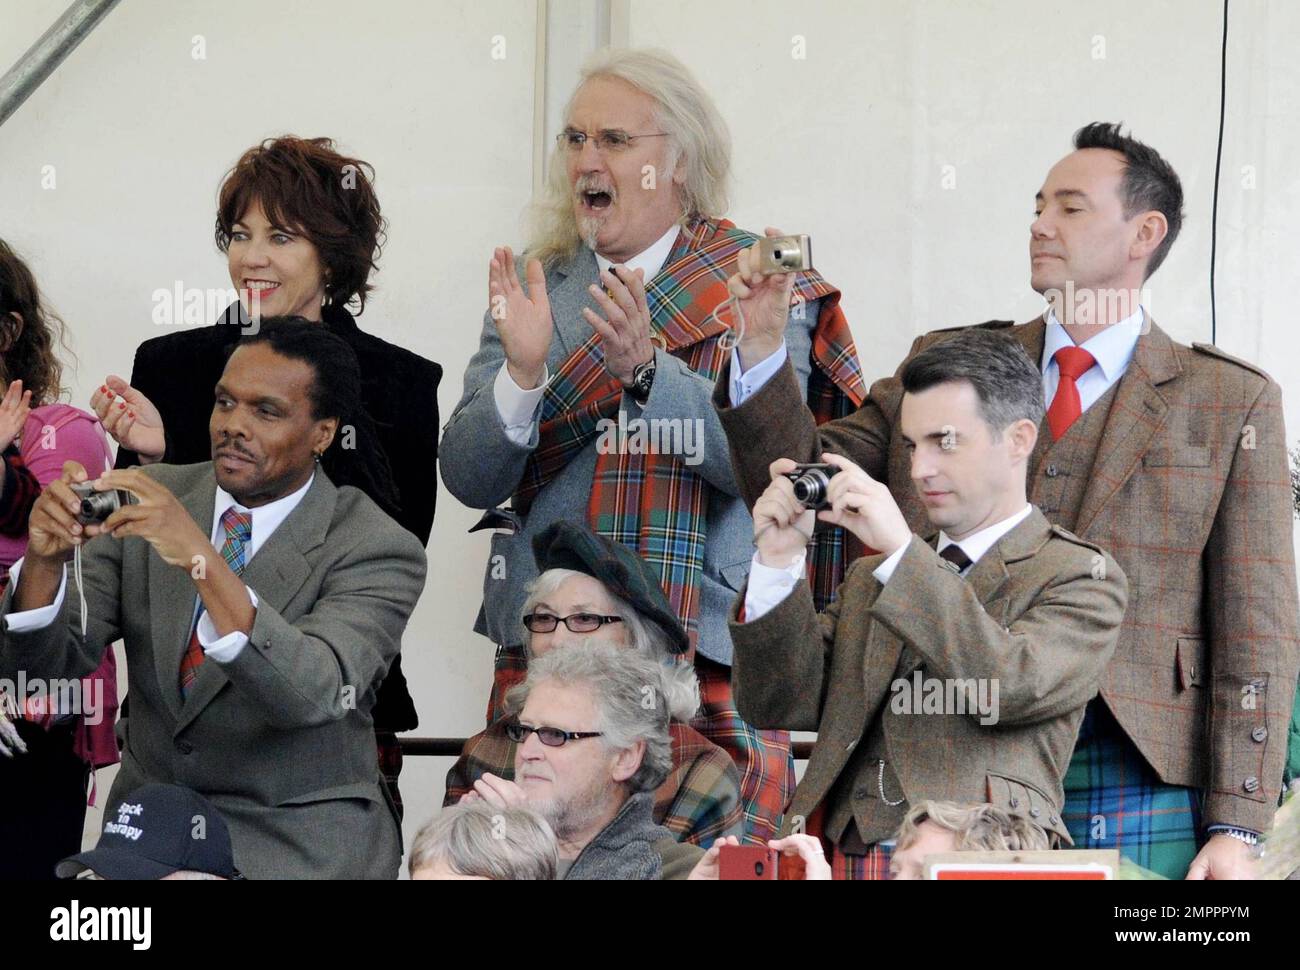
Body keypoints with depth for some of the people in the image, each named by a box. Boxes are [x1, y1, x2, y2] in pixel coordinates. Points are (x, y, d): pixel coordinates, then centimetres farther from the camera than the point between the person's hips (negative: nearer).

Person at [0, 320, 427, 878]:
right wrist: (45, 557, -23)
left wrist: (202, 559, -37)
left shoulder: (376, 550, -10)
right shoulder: (152, 499, 3)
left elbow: (315, 695, -27)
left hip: (298, 848, -4)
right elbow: (52, 659, -1)